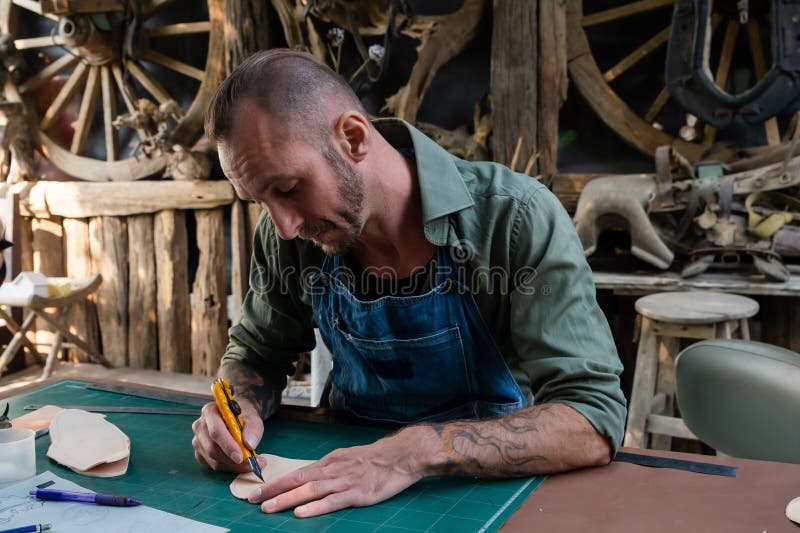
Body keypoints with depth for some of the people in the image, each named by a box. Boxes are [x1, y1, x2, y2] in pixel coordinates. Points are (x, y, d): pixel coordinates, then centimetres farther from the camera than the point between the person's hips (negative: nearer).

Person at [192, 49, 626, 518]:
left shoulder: (517, 218, -22)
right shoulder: (289, 232, -8)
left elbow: (595, 423, -26)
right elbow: (257, 355, 8)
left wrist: (416, 451, -36)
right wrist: (238, 409, -14)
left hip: (494, 483, -2)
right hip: (351, 461, 3)